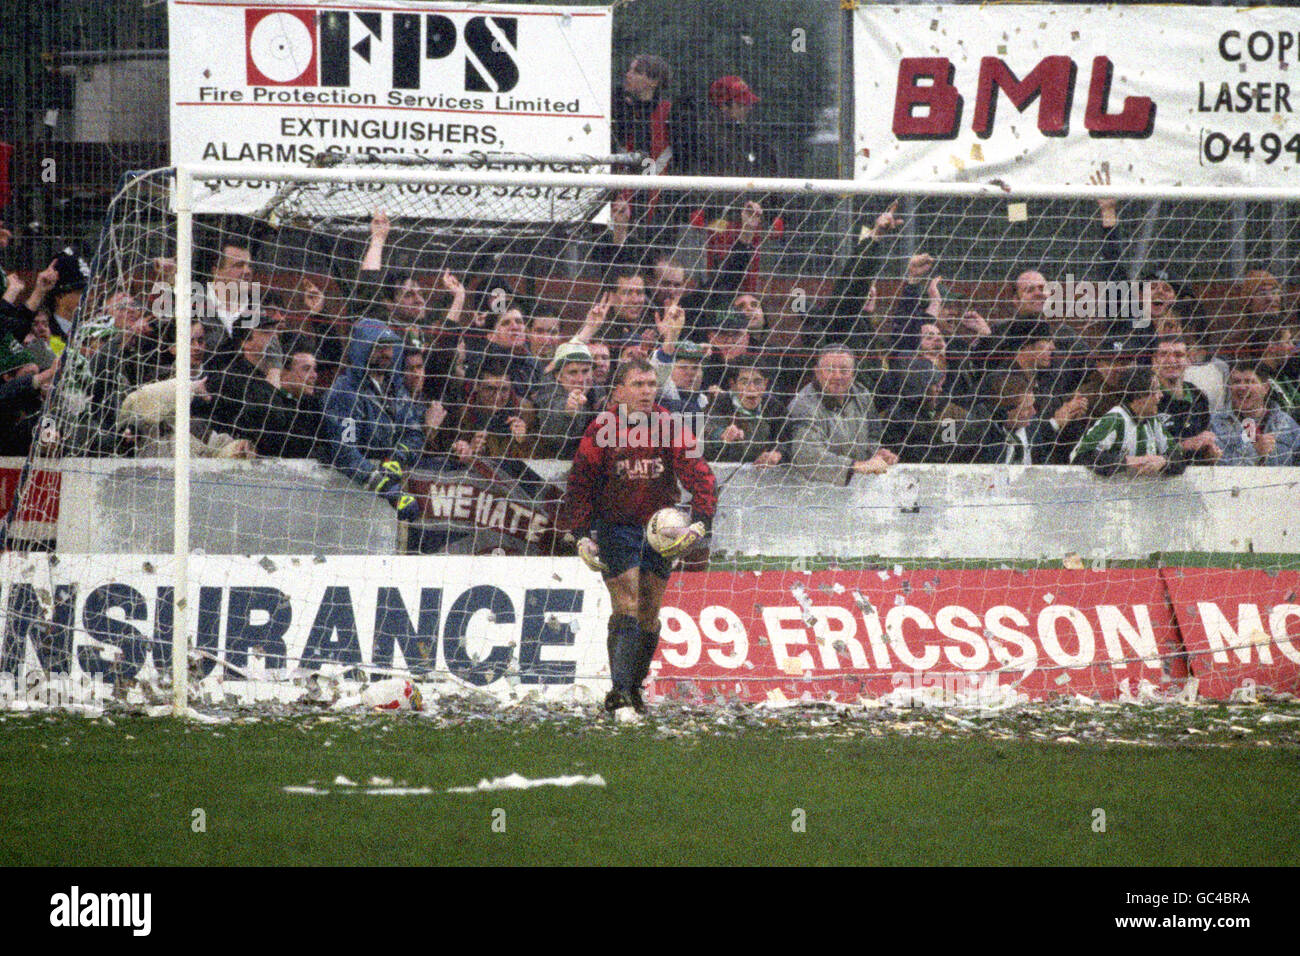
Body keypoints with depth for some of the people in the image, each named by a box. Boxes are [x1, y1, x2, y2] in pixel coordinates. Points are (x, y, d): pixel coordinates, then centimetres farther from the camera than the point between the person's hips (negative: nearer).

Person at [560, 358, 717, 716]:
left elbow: (699, 475, -10)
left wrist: (698, 524, -24)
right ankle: (619, 688, -19)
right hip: (615, 526, -2)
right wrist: (581, 536, -9)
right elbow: (580, 486, -1)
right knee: (626, 606, -15)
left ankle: (635, 686, 18)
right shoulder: (601, 431, -8)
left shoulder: (669, 428, -6)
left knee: (649, 614, 5)